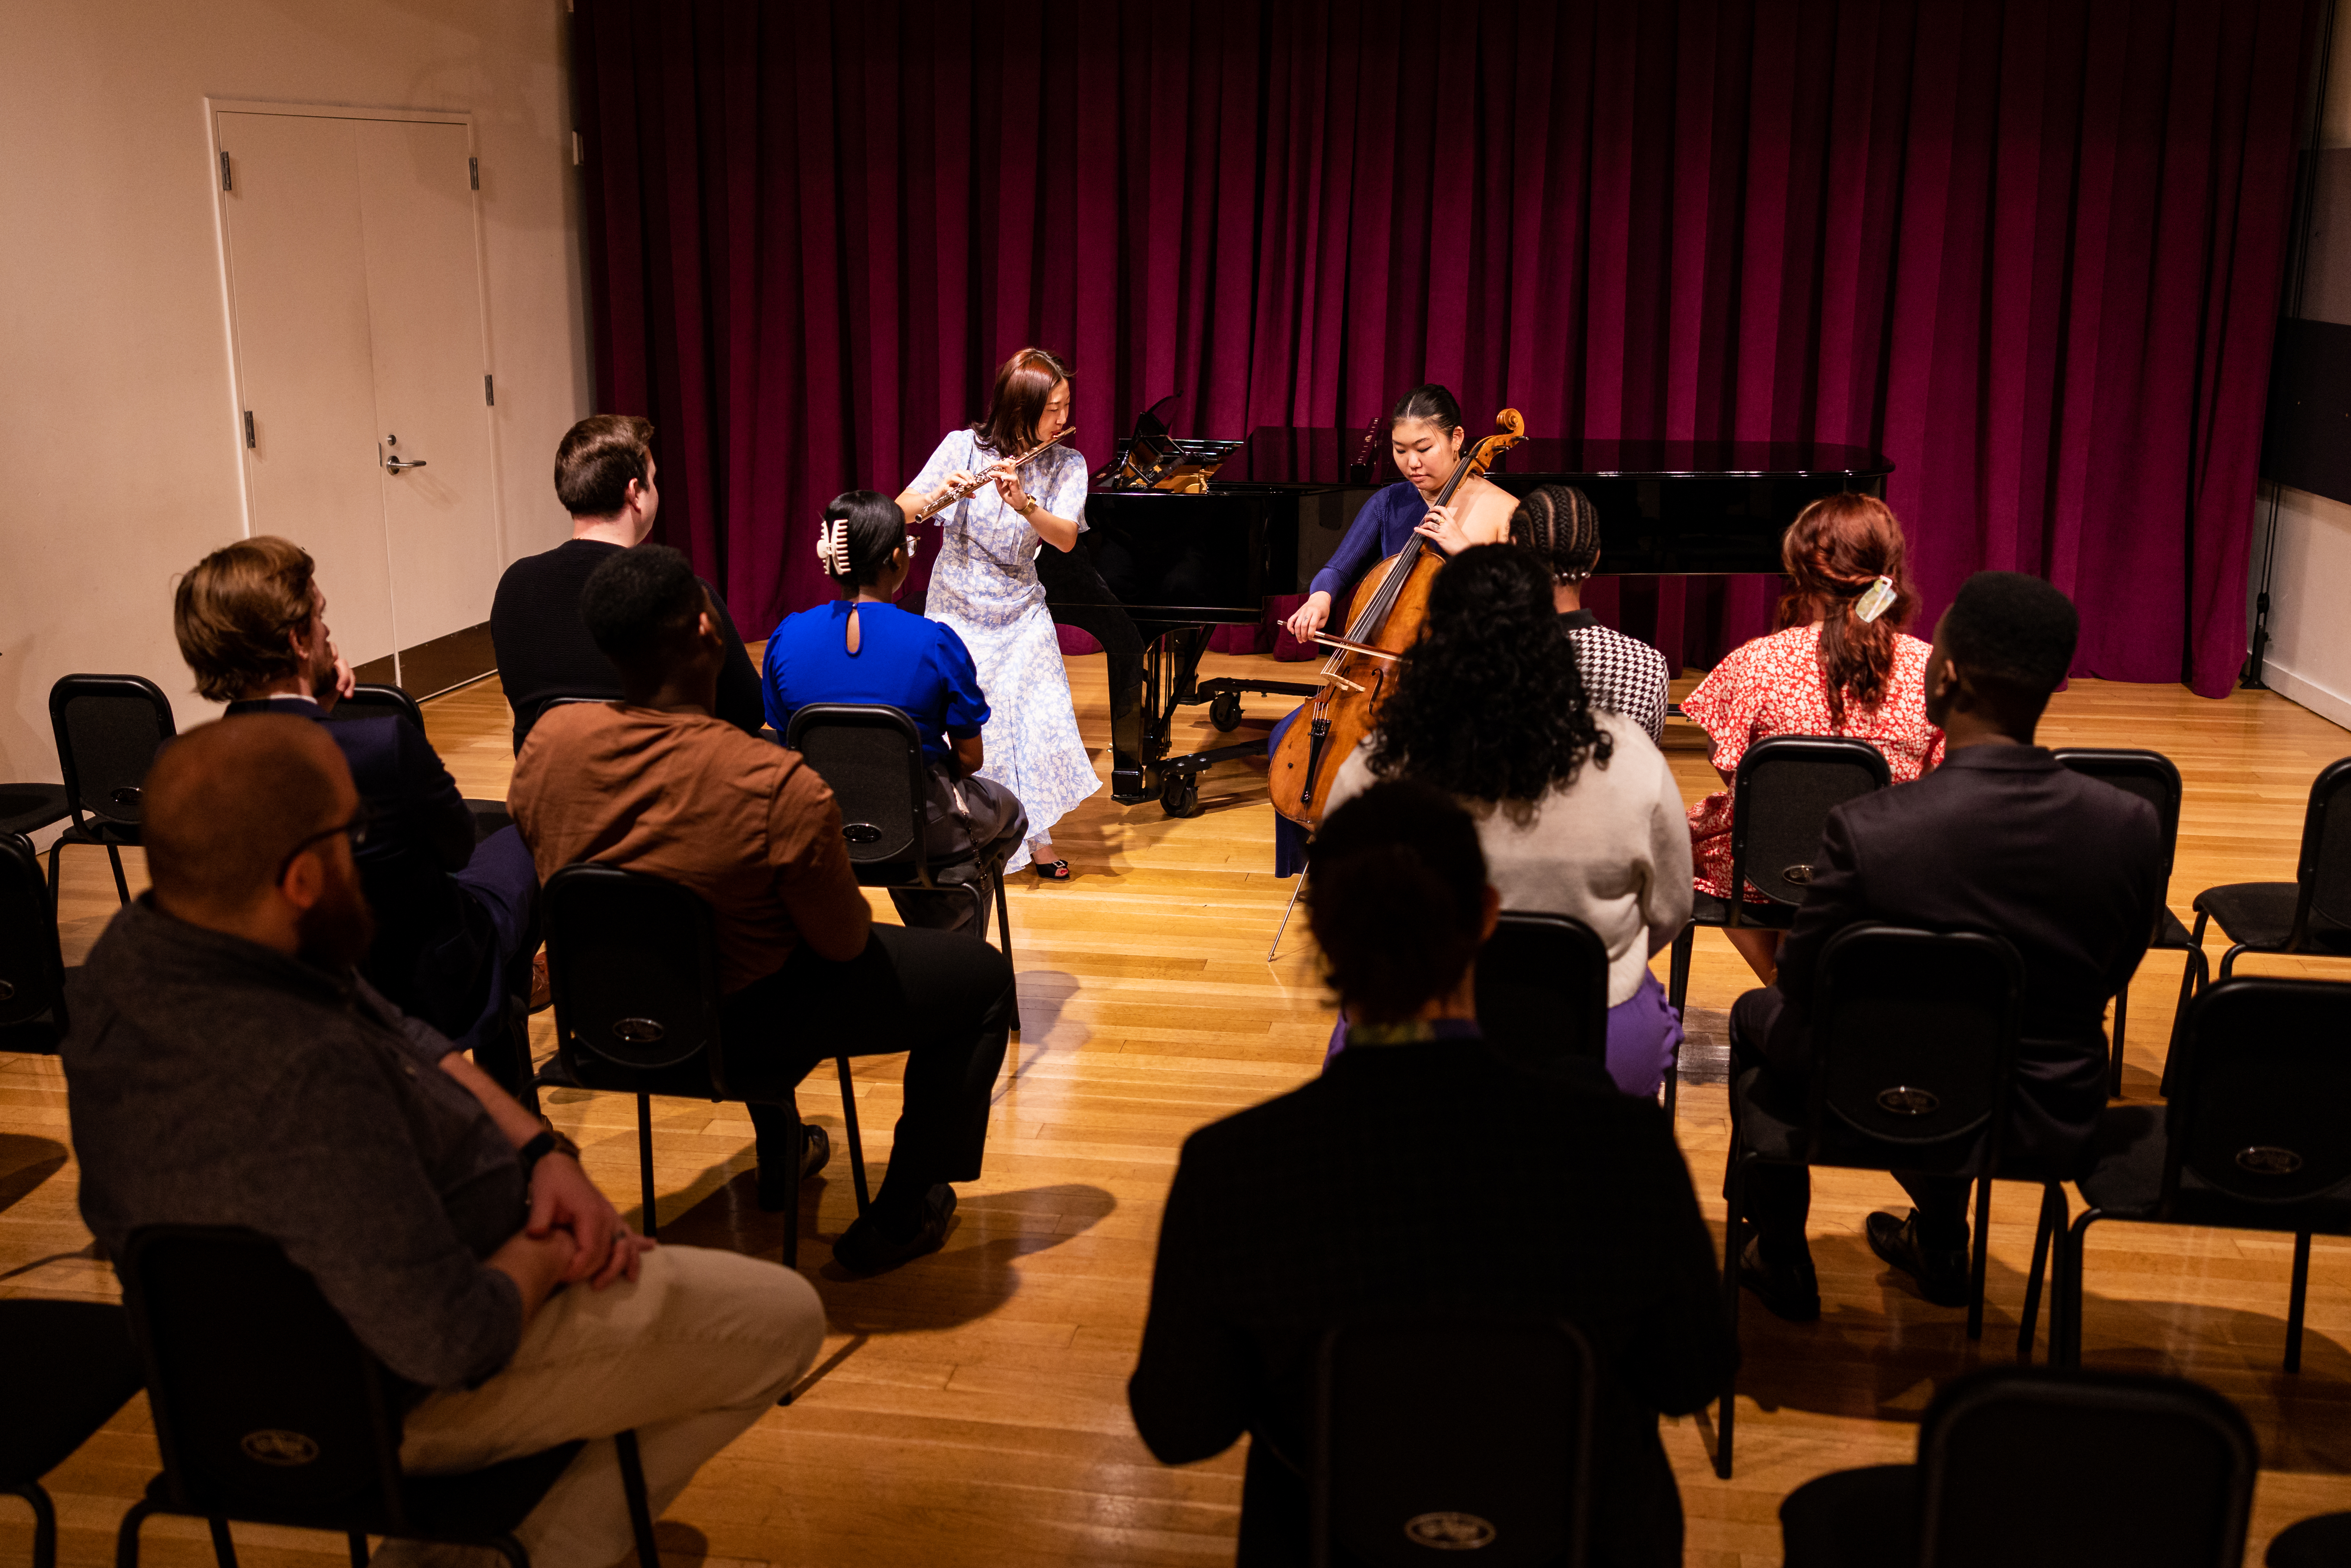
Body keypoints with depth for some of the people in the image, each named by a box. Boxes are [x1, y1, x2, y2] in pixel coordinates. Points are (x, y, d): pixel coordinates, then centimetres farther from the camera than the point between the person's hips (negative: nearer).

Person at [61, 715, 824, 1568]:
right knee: (782, 1317, 3)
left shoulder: (142, 944, -10)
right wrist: (542, 1258, -14)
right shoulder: (303, 1081, -40)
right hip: (404, 1398, -9)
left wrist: (543, 1153, -8)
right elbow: (450, 1342, -34)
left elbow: (408, 1038, 3)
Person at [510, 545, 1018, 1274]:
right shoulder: (778, 789, -31)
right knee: (985, 975, 10)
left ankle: (781, 1151, 53)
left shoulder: (547, 742, -14)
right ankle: (897, 1219, 18)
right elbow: (845, 943, -17)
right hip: (741, 1028, -6)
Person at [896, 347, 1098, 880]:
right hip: (957, 614, -2)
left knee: (1042, 720, -10)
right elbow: (901, 511, -14)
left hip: (1020, 614, 2)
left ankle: (1037, 835, 8)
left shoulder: (1067, 465, -5)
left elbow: (1066, 538, -19)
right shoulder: (965, 447, -10)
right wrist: (939, 495, -35)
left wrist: (1023, 502, -35)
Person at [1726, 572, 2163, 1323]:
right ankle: (1940, 1246, 54)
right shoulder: (2131, 827, -18)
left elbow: (1801, 981, -14)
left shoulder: (1866, 828, -29)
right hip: (2052, 1123, 4)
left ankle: (1780, 1263, 41)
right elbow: (2110, 979, -1)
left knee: (1758, 1013, 27)